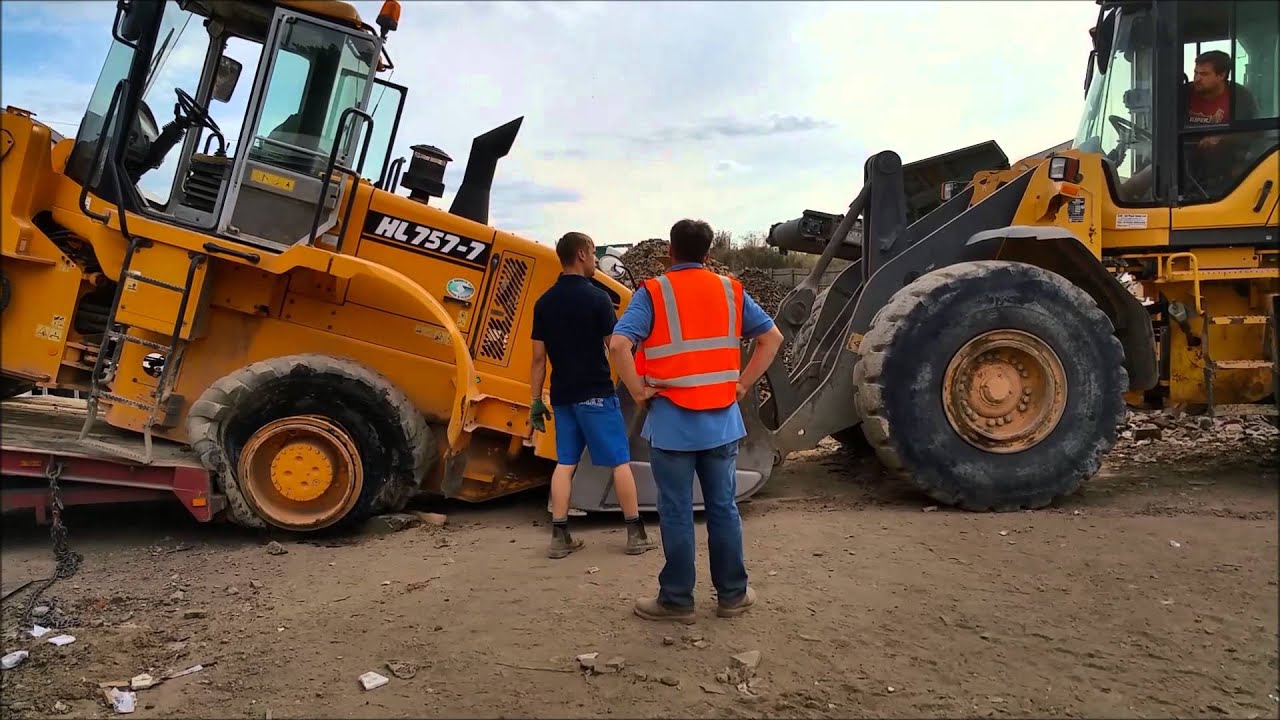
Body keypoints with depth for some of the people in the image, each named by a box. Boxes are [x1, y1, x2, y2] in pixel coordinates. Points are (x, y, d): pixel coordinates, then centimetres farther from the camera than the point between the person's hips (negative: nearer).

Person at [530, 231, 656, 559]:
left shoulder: (544, 302, 5)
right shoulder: (596, 297, -12)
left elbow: (538, 357, 6)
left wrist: (536, 401, 11)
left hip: (562, 395, 6)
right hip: (595, 393, -5)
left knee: (565, 463, 10)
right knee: (620, 462, 4)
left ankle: (560, 537, 9)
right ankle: (636, 534, 9)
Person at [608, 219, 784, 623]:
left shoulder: (653, 292, -7)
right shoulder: (730, 290, 6)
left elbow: (618, 344, -20)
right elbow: (772, 336, 9)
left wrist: (638, 391, -9)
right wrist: (744, 383, 9)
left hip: (672, 423, -3)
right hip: (721, 420, 4)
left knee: (677, 514, 5)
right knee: (723, 509, 13)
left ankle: (677, 599, 15)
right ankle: (733, 594, 23)